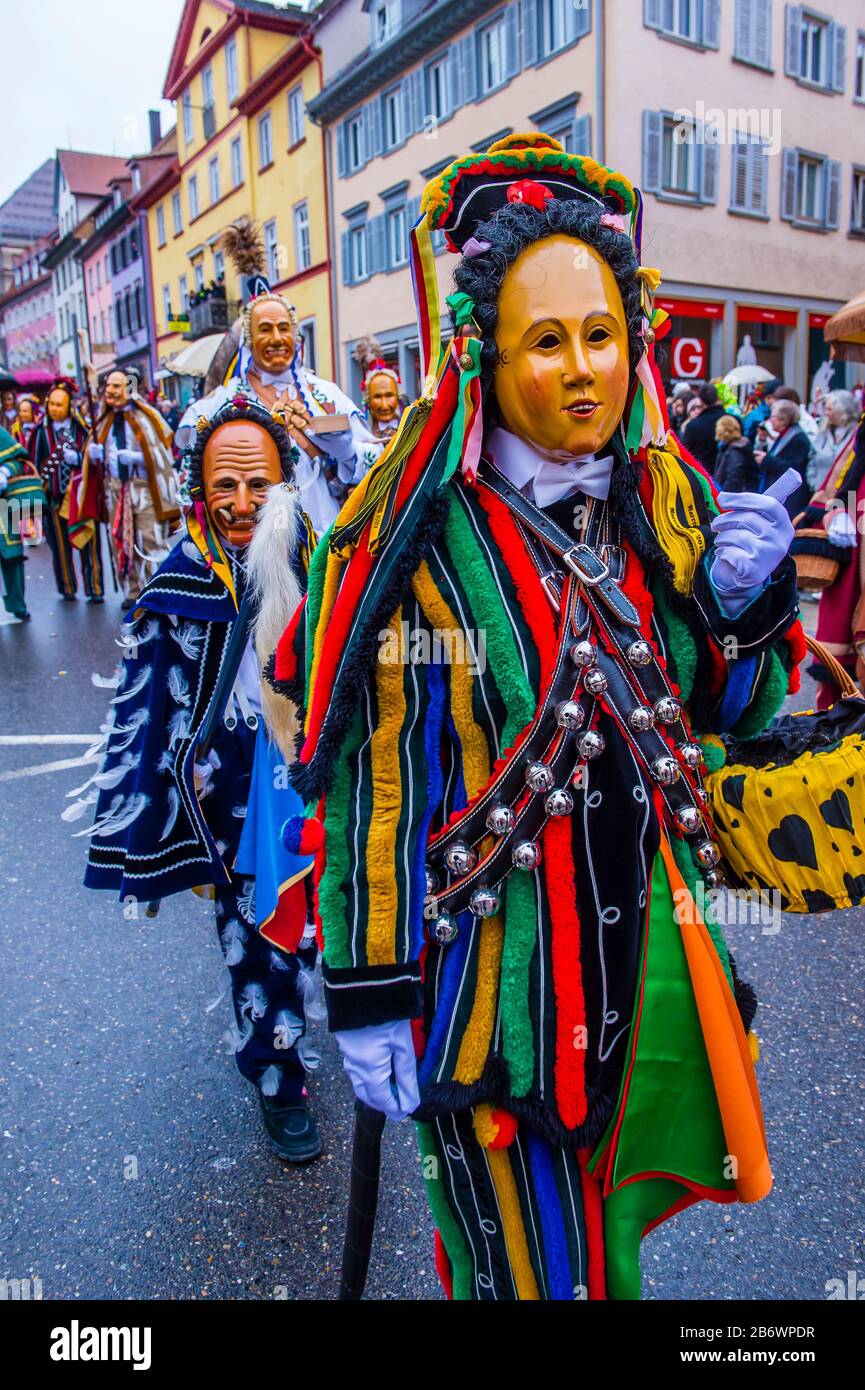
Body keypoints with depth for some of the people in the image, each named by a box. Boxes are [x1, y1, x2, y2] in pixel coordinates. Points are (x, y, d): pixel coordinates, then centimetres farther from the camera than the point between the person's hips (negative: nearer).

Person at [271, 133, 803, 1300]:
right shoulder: (415, 535, -16)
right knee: (533, 1268, 13)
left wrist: (755, 605, -10)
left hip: (646, 948, 6)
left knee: (612, 1236, 26)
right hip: (488, 969, -5)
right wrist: (369, 996, -11)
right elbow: (371, 780, -14)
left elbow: (728, 712, 9)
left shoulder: (673, 507, 1)